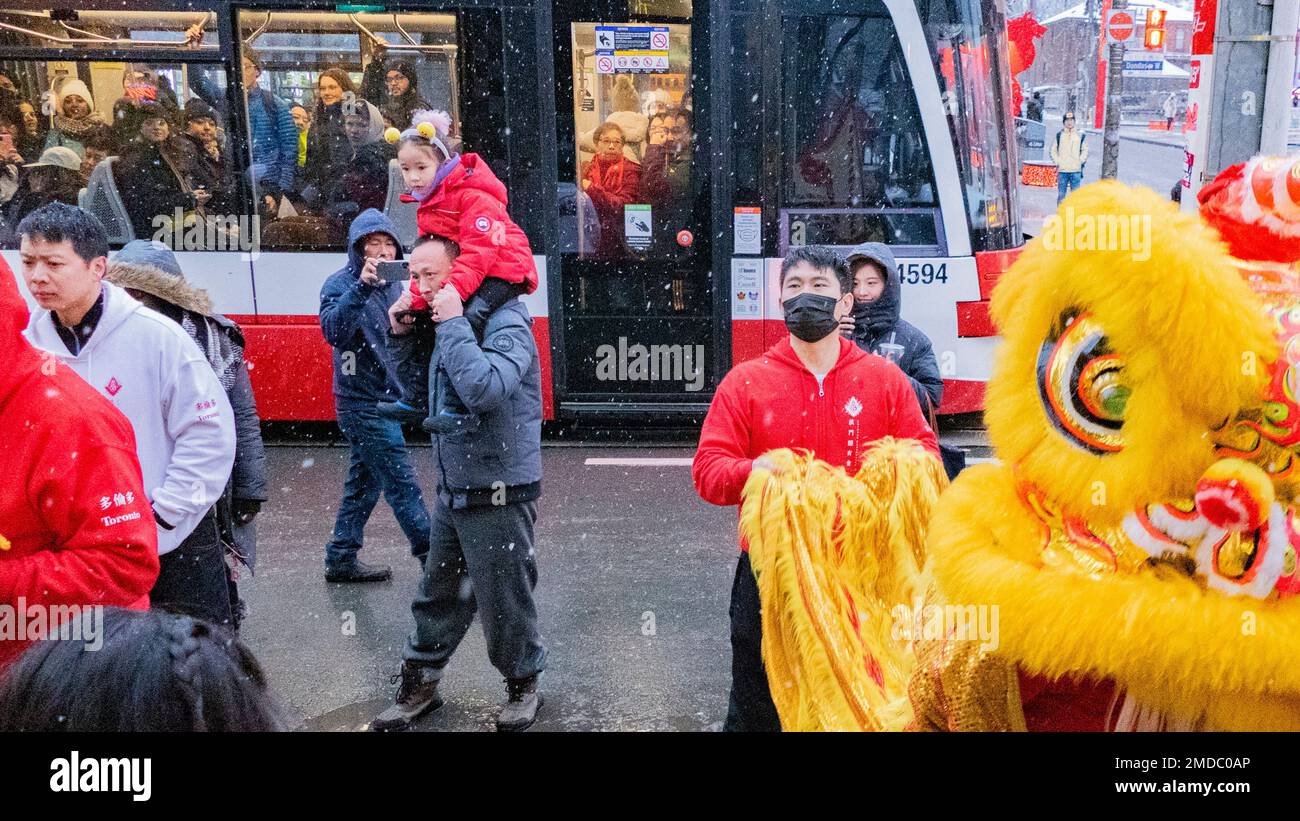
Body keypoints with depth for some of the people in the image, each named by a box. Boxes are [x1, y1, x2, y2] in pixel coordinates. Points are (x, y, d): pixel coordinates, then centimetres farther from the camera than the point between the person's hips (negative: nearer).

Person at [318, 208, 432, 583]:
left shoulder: (393, 284, 10)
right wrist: (361, 286, -38)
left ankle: (341, 560, 25)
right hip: (362, 402, -8)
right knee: (402, 482, -6)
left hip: (387, 400, 8)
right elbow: (333, 330, -30)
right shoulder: (341, 284, -11)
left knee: (365, 482, 14)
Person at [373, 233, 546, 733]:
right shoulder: (447, 324, 8)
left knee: (503, 601, 6)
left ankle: (523, 685, 27)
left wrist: (453, 323, -26)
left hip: (498, 495, -8)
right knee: (438, 595, 17)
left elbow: (484, 391, -33)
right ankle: (420, 683, 32)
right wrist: (401, 334, 3)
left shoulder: (505, 324, -16)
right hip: (453, 491, 8)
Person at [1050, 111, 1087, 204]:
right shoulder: (1059, 135, 5)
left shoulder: (1080, 135, 6)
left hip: (1076, 171, 0)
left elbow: (1085, 150, 12)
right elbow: (1053, 150, 10)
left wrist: (1080, 161, 0)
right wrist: (1057, 162, -1)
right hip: (1062, 171, 0)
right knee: (1061, 194, 2)